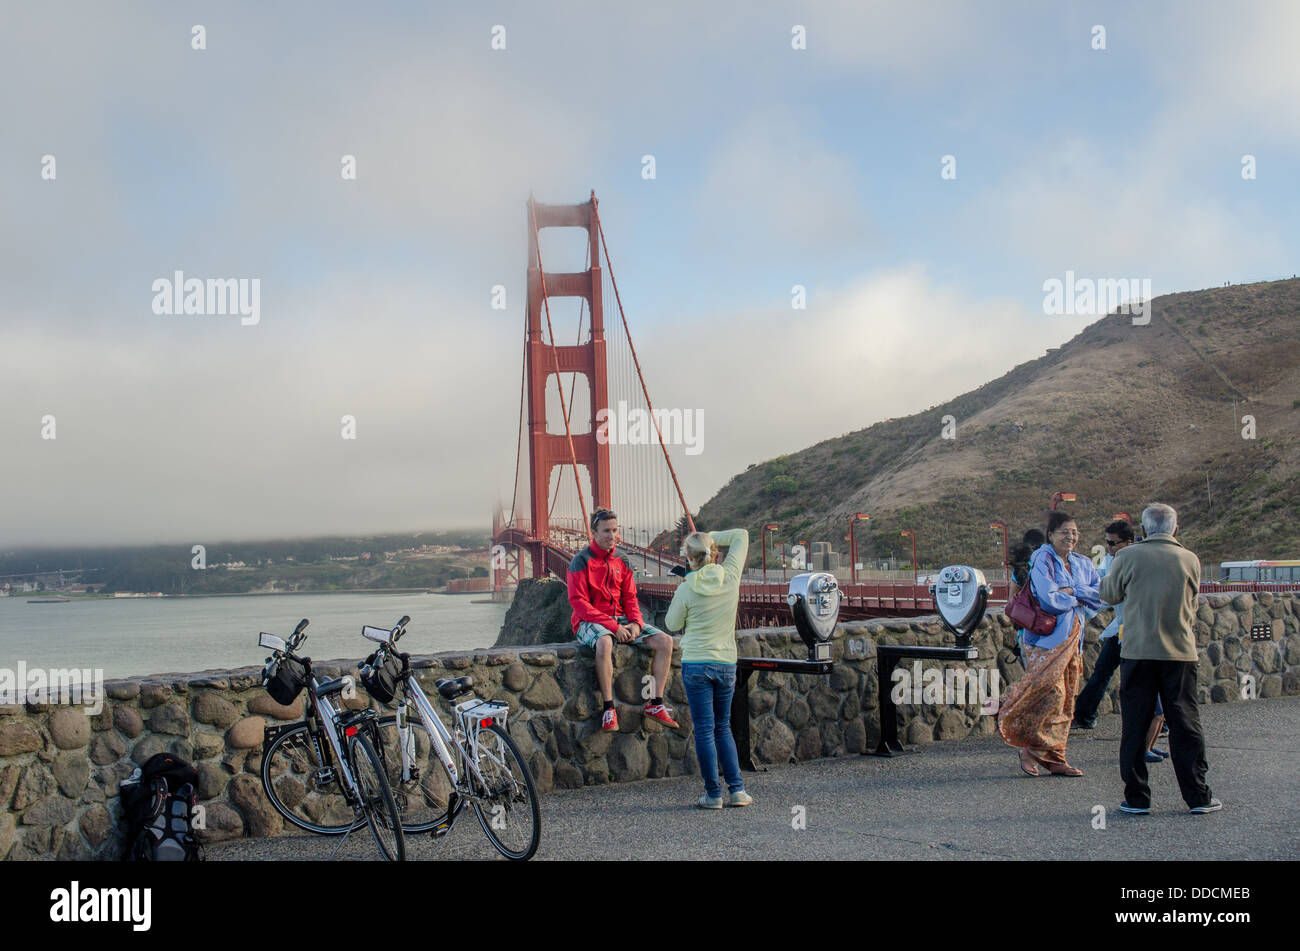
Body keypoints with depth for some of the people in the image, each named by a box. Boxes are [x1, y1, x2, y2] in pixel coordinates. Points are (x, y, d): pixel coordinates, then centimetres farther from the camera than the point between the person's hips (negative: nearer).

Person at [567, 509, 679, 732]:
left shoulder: (622, 562, 12)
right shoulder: (581, 561, -6)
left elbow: (630, 597, 14)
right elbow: (578, 602, -13)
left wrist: (636, 623, -9)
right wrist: (613, 626, -20)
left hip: (620, 620, 6)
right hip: (590, 622, -6)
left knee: (665, 641, -13)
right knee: (604, 643, -41)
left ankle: (656, 704, -7)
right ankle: (609, 709, -32)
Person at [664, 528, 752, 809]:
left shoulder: (686, 589, -11)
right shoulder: (730, 578, -3)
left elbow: (673, 624, 5)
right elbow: (741, 535, 10)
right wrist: (711, 537, 7)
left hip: (696, 664, -3)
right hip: (727, 664, 3)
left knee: (704, 730, 3)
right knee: (723, 728, 16)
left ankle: (713, 794, 4)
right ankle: (737, 789, 9)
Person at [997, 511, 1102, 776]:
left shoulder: (1083, 564, 14)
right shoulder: (1042, 559, -8)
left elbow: (1101, 596, 4)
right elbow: (1050, 600, -18)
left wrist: (1073, 591, -9)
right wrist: (1079, 600, -2)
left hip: (1072, 639, 7)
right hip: (1047, 638, -7)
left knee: (1065, 700, 6)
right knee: (1050, 693, -14)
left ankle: (1055, 758, 13)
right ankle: (1031, 747, 2)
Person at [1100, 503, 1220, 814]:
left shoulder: (1127, 558, -5)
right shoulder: (1190, 560, 1)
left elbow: (1109, 594, 10)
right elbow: (1191, 603, 14)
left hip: (1137, 651, -1)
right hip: (1180, 652, 1)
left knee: (1134, 725, 6)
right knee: (1186, 724, 8)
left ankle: (1137, 797, 7)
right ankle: (1198, 796, 11)